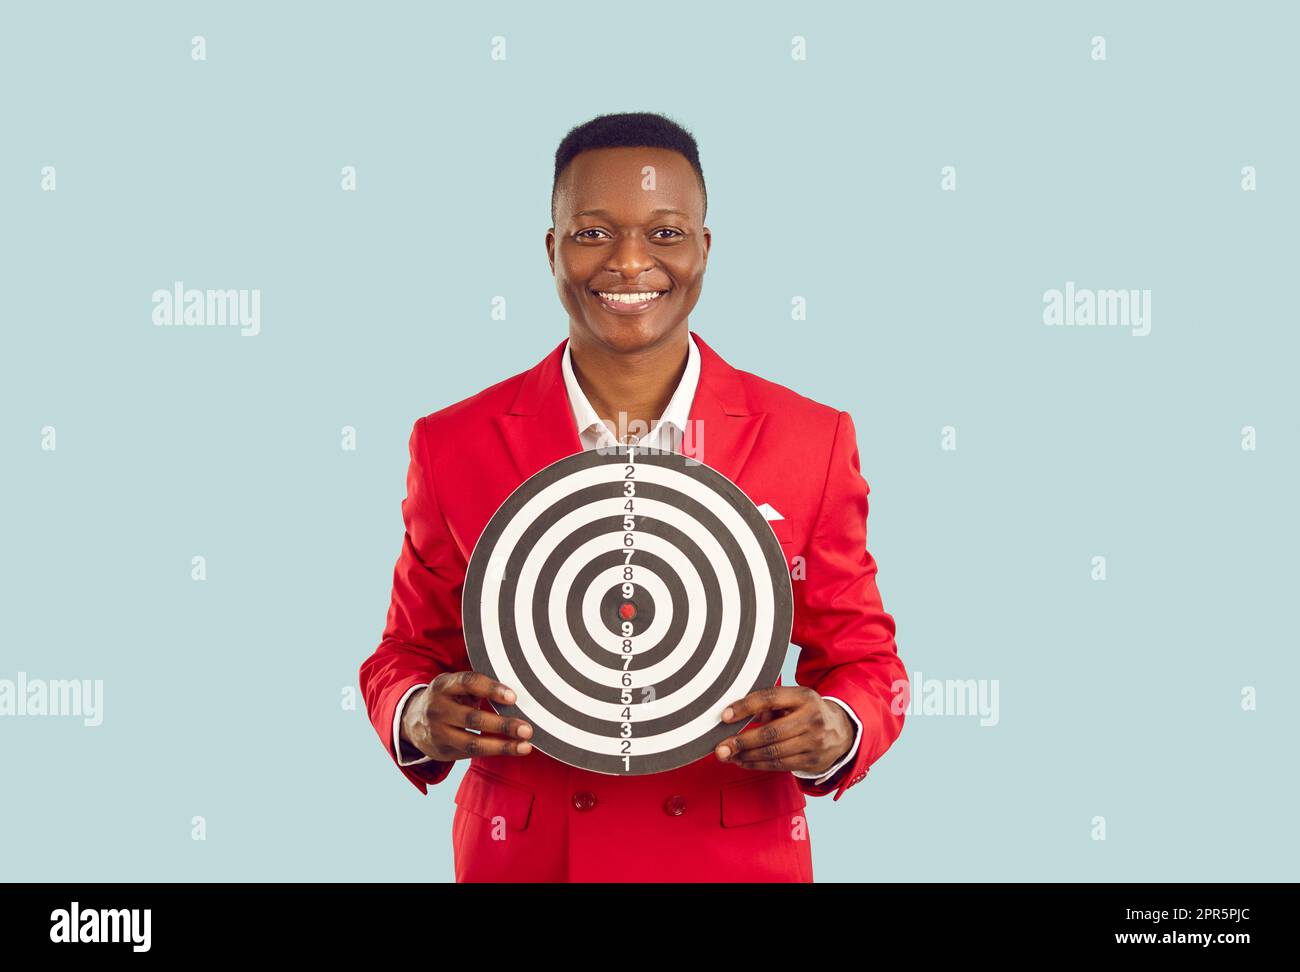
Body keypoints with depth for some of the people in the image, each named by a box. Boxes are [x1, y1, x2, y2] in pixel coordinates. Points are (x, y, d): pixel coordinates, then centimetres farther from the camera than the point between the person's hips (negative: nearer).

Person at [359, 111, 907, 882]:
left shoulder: (813, 443, -5)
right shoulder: (455, 447, -5)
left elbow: (862, 662, 1)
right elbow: (409, 655, 3)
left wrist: (834, 735, -20)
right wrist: (421, 719, -18)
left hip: (738, 858, 0)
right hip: (526, 856, 0)